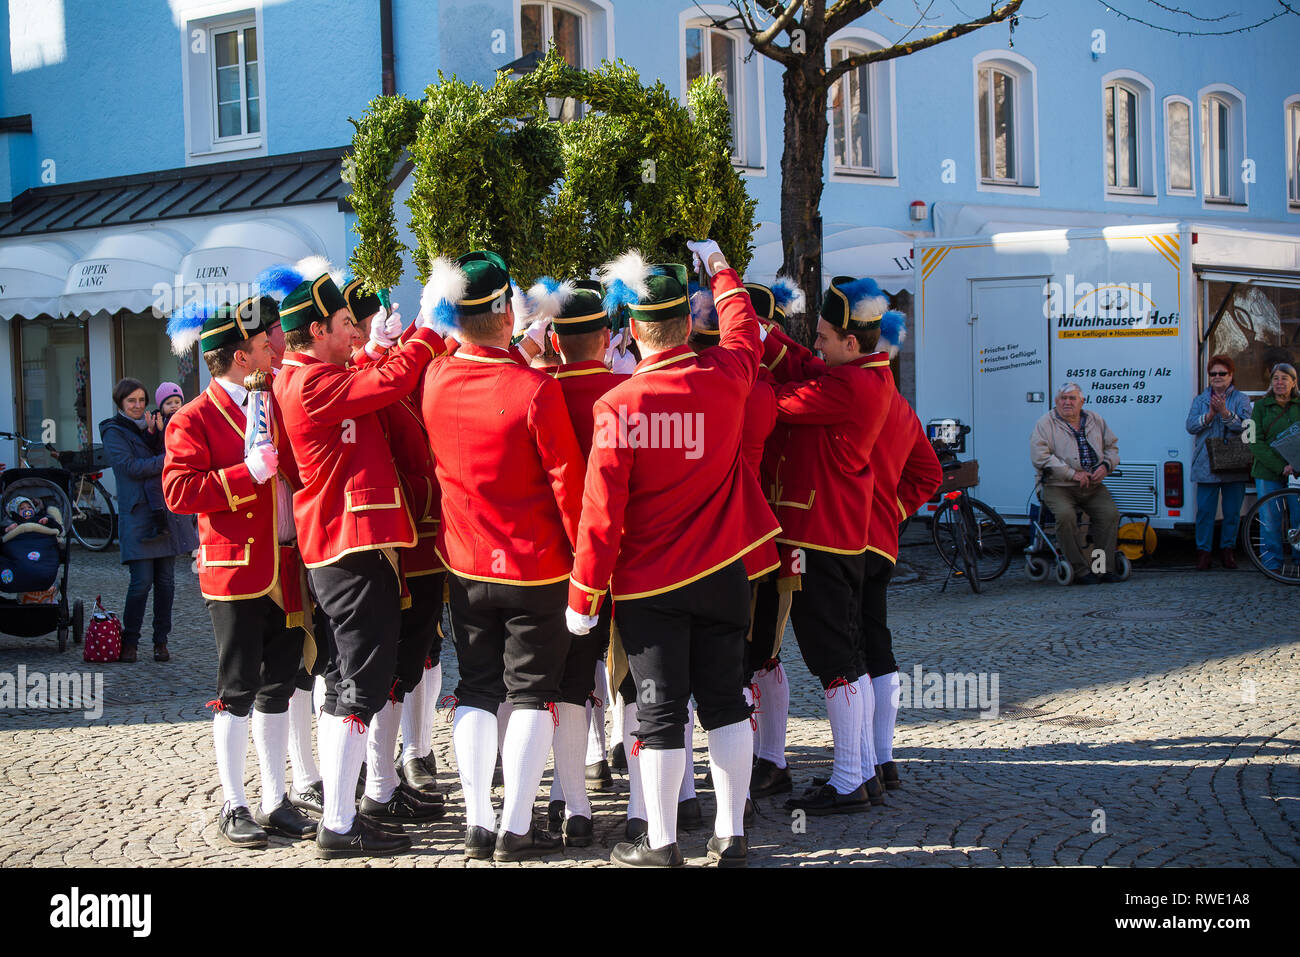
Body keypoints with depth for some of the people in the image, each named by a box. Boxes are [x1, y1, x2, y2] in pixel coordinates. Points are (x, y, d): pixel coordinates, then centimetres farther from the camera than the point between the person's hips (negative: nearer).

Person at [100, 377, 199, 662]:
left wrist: (157, 435, -9)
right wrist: (168, 460, -10)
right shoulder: (114, 432, 2)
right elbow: (131, 466, -12)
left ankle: (161, 642, 12)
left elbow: (164, 455, 6)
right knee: (142, 581, -9)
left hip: (165, 510, 5)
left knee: (165, 580, 4)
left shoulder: (150, 425, 19)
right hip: (137, 513, -5)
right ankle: (129, 642, 3)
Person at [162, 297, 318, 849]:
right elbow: (179, 492, -15)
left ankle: (275, 802, 18)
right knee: (237, 691, 0)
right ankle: (234, 806, 8)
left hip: (286, 571, 6)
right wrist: (247, 473, -21)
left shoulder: (276, 408, 15)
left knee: (277, 688, 10)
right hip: (236, 572, -6)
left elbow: (299, 473, 25)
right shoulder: (195, 420, -5)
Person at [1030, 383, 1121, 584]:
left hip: (1093, 486, 4)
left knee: (1110, 513, -20)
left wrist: (1105, 466, -3)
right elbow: (1040, 457, -13)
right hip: (1058, 486, -4)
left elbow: (1112, 446, 21)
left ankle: (1104, 567, -12)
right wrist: (1073, 474, -17)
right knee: (1065, 515, -31)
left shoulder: (1096, 421, 15)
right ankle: (1080, 570, -24)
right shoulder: (1045, 424, -1)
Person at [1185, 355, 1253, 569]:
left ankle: (1227, 549, 15)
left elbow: (1245, 426, -8)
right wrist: (1210, 414, -13)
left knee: (1232, 511, 4)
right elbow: (1191, 426, 1)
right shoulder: (1200, 400, 13)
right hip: (1206, 465, 1)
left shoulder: (1241, 399, 7)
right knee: (1205, 510, -3)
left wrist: (1225, 412, -21)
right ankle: (1203, 551, 3)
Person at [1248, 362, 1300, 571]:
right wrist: (1280, 466, -12)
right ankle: (1272, 562, 11)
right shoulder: (1261, 406, 5)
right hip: (1268, 471, -1)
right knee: (1270, 520, 0)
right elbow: (1256, 443, -2)